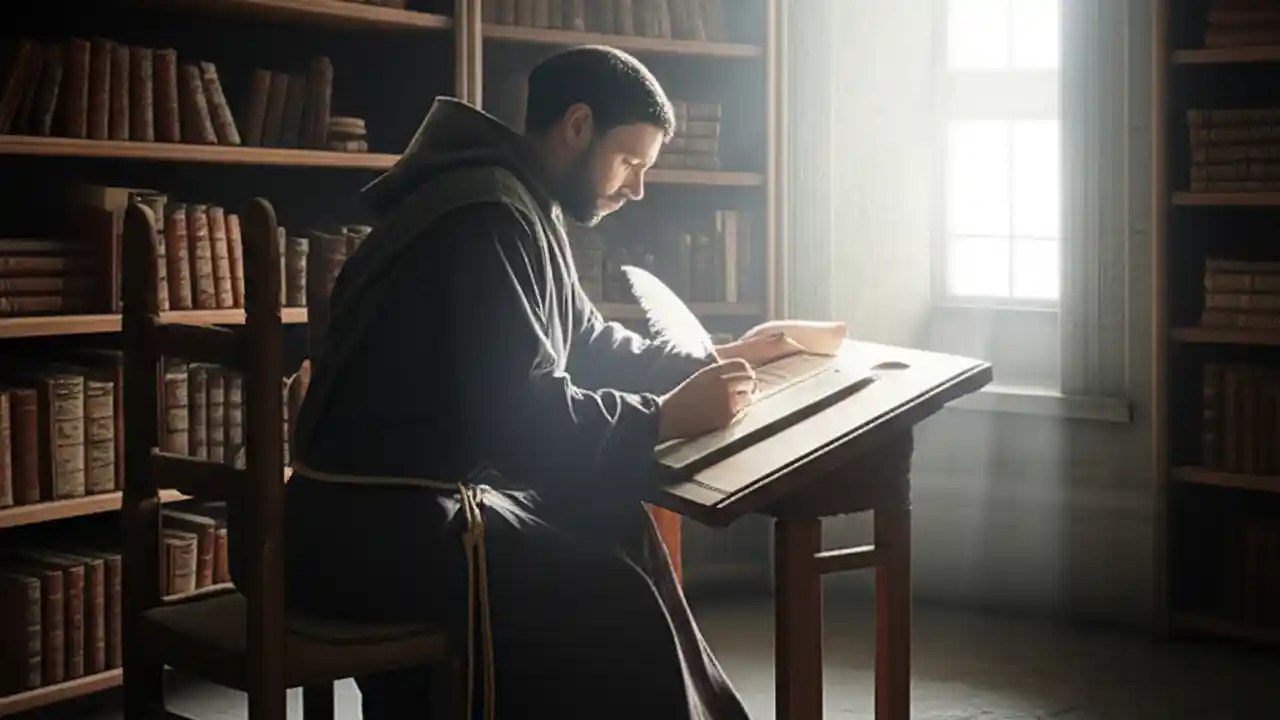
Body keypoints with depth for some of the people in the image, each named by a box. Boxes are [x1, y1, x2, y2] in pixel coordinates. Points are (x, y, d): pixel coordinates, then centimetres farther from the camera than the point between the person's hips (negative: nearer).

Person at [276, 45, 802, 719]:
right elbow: (520, 412, -26)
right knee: (611, 599, -17)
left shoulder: (528, 210, 13)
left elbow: (590, 345, 24)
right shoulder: (487, 216, -19)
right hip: (374, 526, -10)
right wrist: (667, 417, -19)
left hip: (424, 497, 10)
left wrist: (712, 360, 15)